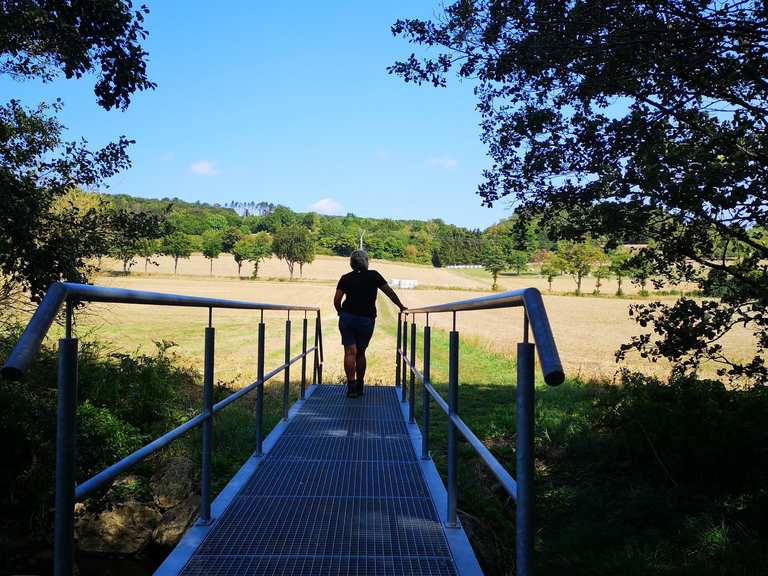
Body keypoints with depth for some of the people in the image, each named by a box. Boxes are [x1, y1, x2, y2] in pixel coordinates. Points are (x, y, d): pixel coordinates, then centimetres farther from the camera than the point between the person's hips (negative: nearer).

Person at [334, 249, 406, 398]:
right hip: (367, 319, 0)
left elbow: (336, 300, 0)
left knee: (350, 352, -1)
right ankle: (359, 386, 18)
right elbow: (389, 292, 7)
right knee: (360, 353, 12)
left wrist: (341, 313, 18)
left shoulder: (345, 278, 4)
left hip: (347, 318, 0)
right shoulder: (373, 276, 2)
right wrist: (401, 307, 18)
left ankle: (351, 386, -11)